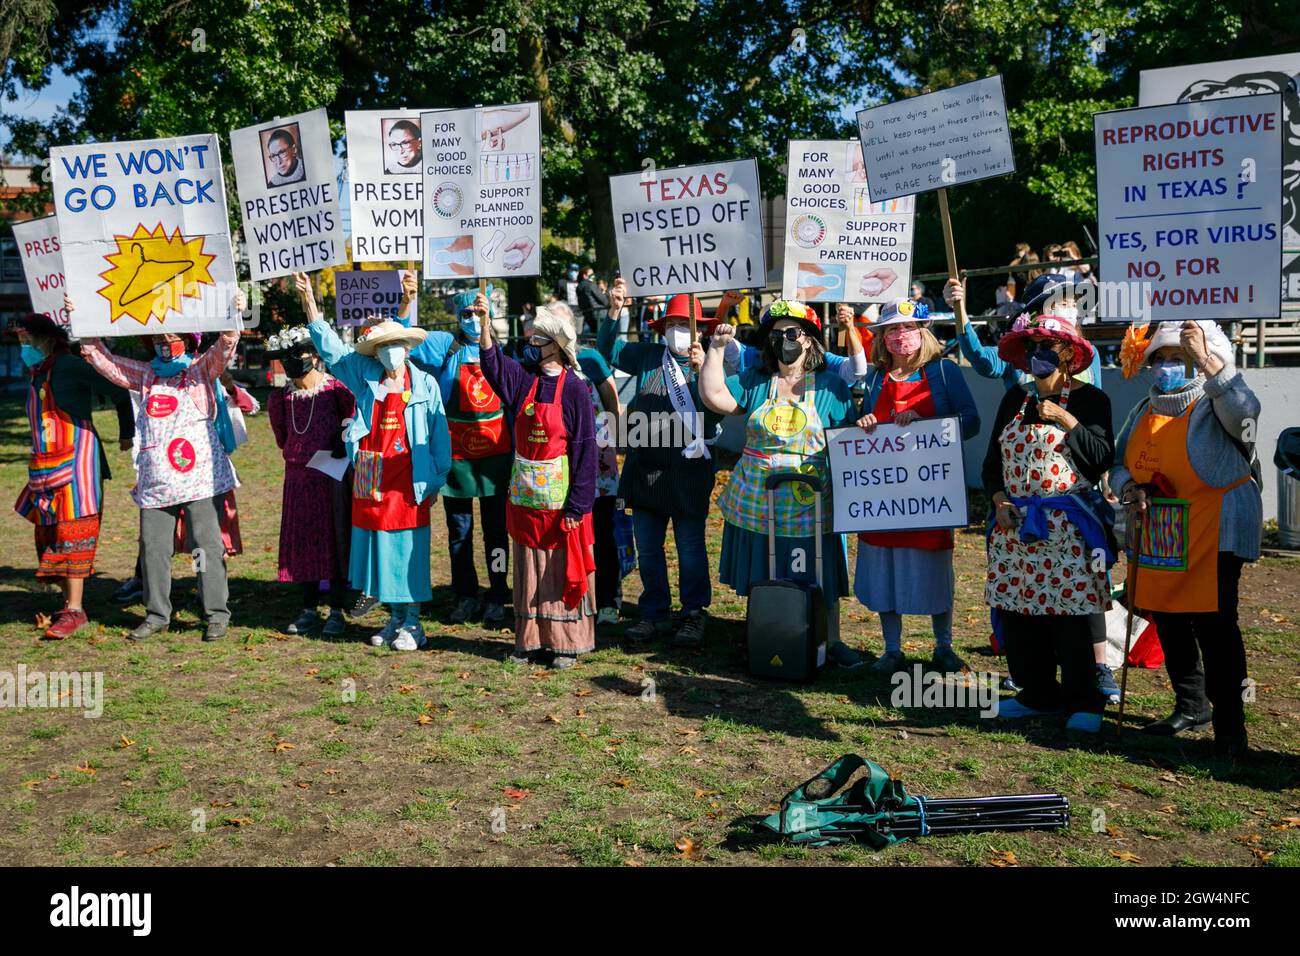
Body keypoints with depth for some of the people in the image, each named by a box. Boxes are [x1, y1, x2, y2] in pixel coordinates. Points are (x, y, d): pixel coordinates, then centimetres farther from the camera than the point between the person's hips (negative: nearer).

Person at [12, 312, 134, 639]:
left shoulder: (68, 366, -11)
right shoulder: (36, 371, 16)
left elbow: (118, 391, -11)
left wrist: (126, 434, -5)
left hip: (75, 460, -9)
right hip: (47, 465, 9)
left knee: (71, 530, -10)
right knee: (49, 533, 10)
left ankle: (75, 610, -9)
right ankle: (68, 605, 19)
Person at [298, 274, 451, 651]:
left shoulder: (425, 385, 0)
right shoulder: (366, 377, 7)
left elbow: (439, 435, 1)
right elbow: (330, 347, 9)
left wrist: (437, 479, -2)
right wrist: (308, 300, 4)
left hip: (407, 483, -4)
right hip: (371, 481, 4)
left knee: (407, 550, 0)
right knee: (379, 549, 9)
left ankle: (411, 623, 11)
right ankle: (395, 618, 22)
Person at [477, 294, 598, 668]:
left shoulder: (573, 388, -9)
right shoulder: (523, 377, 5)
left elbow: (585, 448, -10)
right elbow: (493, 364, -13)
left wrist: (577, 505, -14)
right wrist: (484, 325, -27)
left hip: (560, 494, -5)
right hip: (525, 494, 5)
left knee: (562, 567, 4)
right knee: (529, 568, 11)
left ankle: (566, 642, 14)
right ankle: (532, 639, 22)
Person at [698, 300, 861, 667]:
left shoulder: (831, 385, 2)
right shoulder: (754, 382, 7)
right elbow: (713, 396, -4)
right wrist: (716, 348, -5)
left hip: (811, 507, -2)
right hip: (758, 504, 2)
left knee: (819, 578, 8)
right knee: (762, 578, 9)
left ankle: (832, 641, 23)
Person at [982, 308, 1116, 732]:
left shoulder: (1089, 399, 1)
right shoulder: (1014, 400, 14)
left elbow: (1102, 458, -9)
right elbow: (993, 461, 15)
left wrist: (1065, 419, -15)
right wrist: (999, 501, 0)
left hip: (1066, 526, -5)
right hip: (1015, 524, 5)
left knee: (1069, 614, -5)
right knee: (1017, 610, 6)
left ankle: (1083, 701, 9)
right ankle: (1038, 694, 20)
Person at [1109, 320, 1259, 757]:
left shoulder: (1215, 406, -8)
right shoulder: (1144, 411, 12)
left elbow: (1244, 411, -33)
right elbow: (1119, 465, 18)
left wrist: (1207, 362, -44)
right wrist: (1130, 488, -5)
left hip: (1214, 536, -7)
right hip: (1160, 537, 7)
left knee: (1213, 625, -9)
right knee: (1169, 624, 15)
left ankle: (1229, 725, 1)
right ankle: (1191, 707, 32)